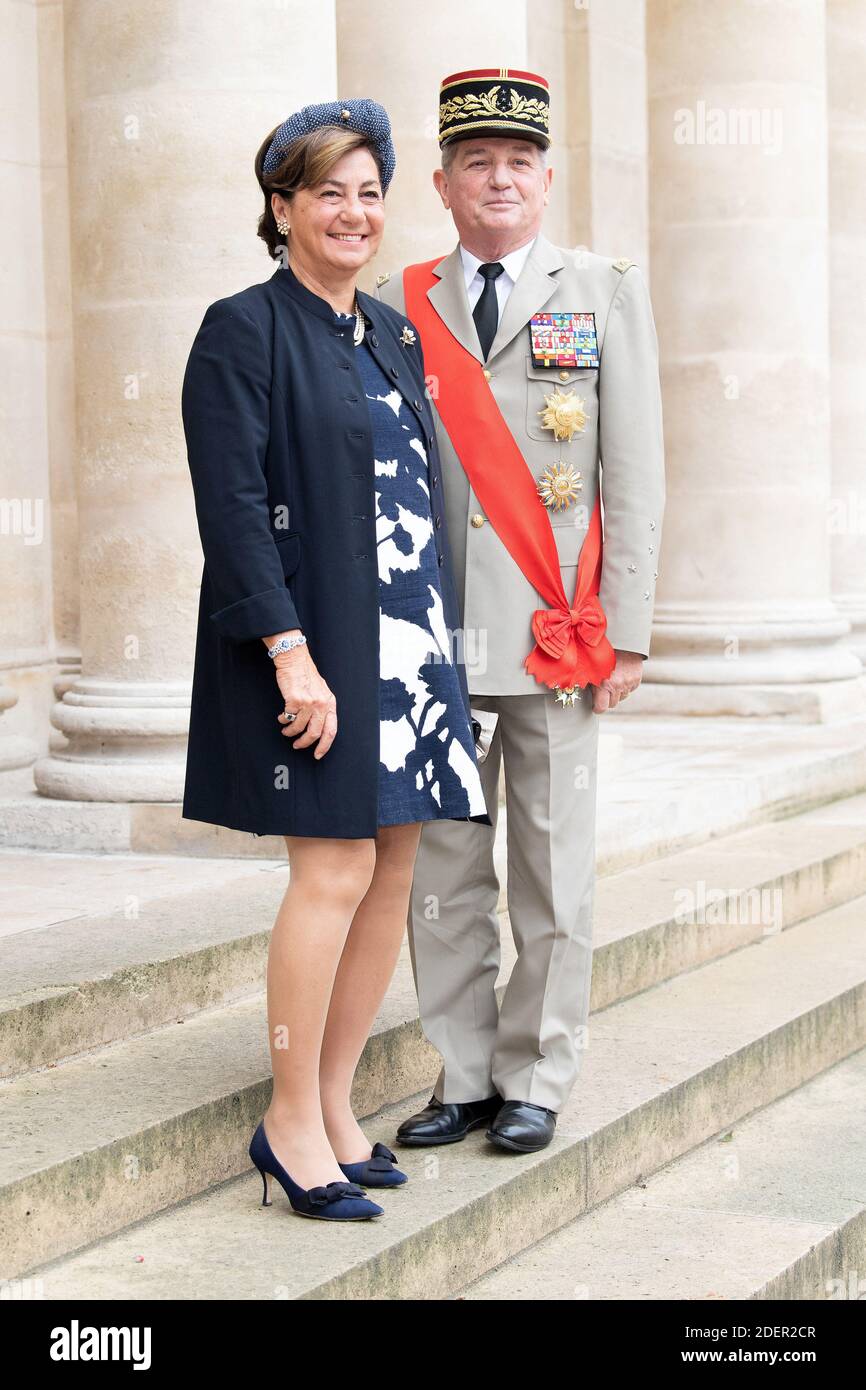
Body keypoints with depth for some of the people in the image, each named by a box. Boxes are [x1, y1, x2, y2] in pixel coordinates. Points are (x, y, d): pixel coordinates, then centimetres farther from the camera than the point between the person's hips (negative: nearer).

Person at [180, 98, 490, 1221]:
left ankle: (335, 1101, 17)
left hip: (412, 634, 7)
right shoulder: (245, 330, -6)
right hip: (314, 637, -7)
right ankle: (291, 1123, 3)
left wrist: (440, 640, 14)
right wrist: (290, 654, -19)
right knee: (336, 871, -9)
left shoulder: (394, 334, 16)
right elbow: (233, 507, -13)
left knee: (394, 872, 7)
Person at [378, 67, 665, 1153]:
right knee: (442, 877, 6)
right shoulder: (397, 308, 10)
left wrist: (625, 635, -4)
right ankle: (462, 1079, 16)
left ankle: (535, 1083, 14)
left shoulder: (606, 297, 6)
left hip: (555, 638, -2)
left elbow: (634, 482, 2)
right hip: (434, 640, 2)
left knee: (552, 877, 3)